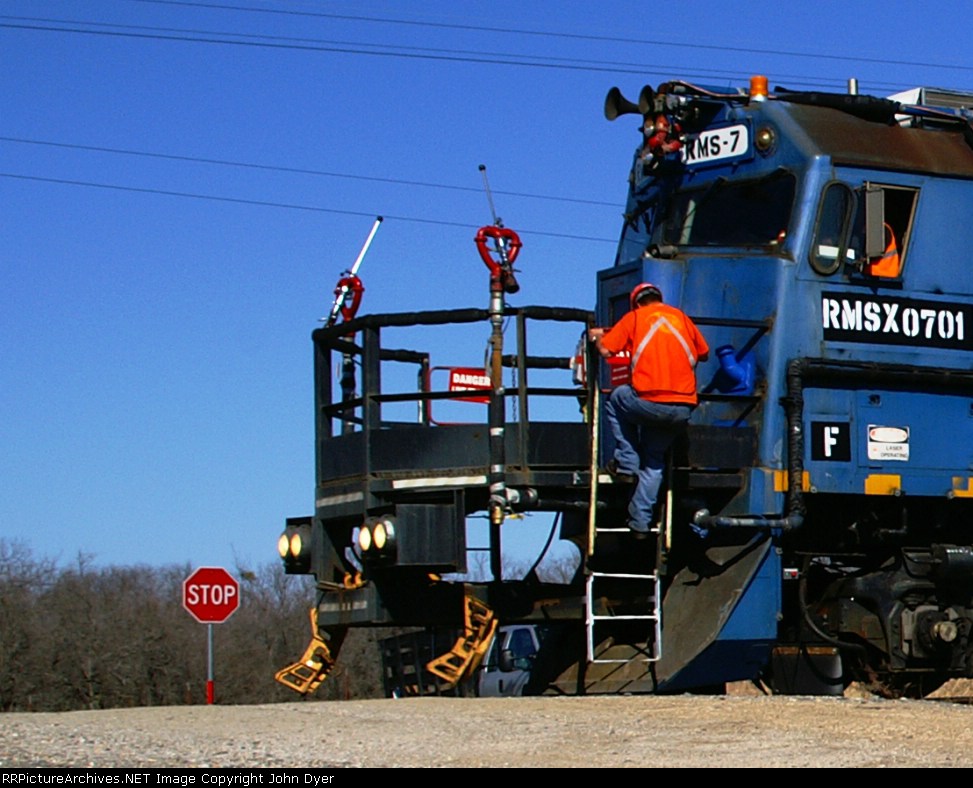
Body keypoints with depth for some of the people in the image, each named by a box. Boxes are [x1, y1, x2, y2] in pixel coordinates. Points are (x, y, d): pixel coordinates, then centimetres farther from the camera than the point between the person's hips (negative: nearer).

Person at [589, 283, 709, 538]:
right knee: (654, 460, 23)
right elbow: (703, 354, 26)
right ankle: (641, 522, 18)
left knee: (616, 400, 29)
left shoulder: (634, 317, 7)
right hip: (683, 409, 4)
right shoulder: (680, 317, 17)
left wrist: (596, 336, 26)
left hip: (650, 403, -4)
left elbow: (606, 350, 4)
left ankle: (627, 464, 18)